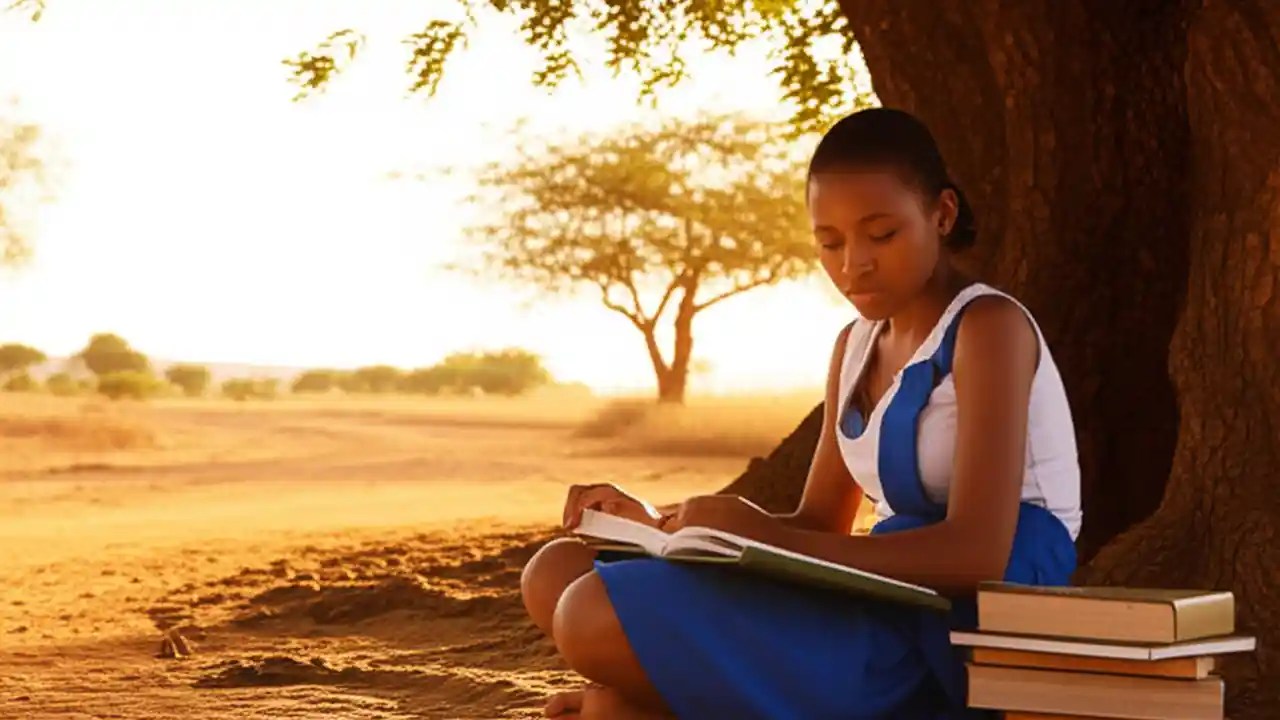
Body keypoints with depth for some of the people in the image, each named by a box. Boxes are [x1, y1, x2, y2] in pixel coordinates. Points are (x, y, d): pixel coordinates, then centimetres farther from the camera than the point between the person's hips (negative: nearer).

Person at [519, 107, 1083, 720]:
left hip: (967, 627, -9)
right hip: (882, 608, 9)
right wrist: (659, 525, 1)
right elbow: (818, 528, 18)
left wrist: (762, 534, -28)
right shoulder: (857, 345, 18)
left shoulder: (989, 327, -10)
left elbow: (977, 552, -22)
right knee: (555, 576, 3)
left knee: (596, 617, -23)